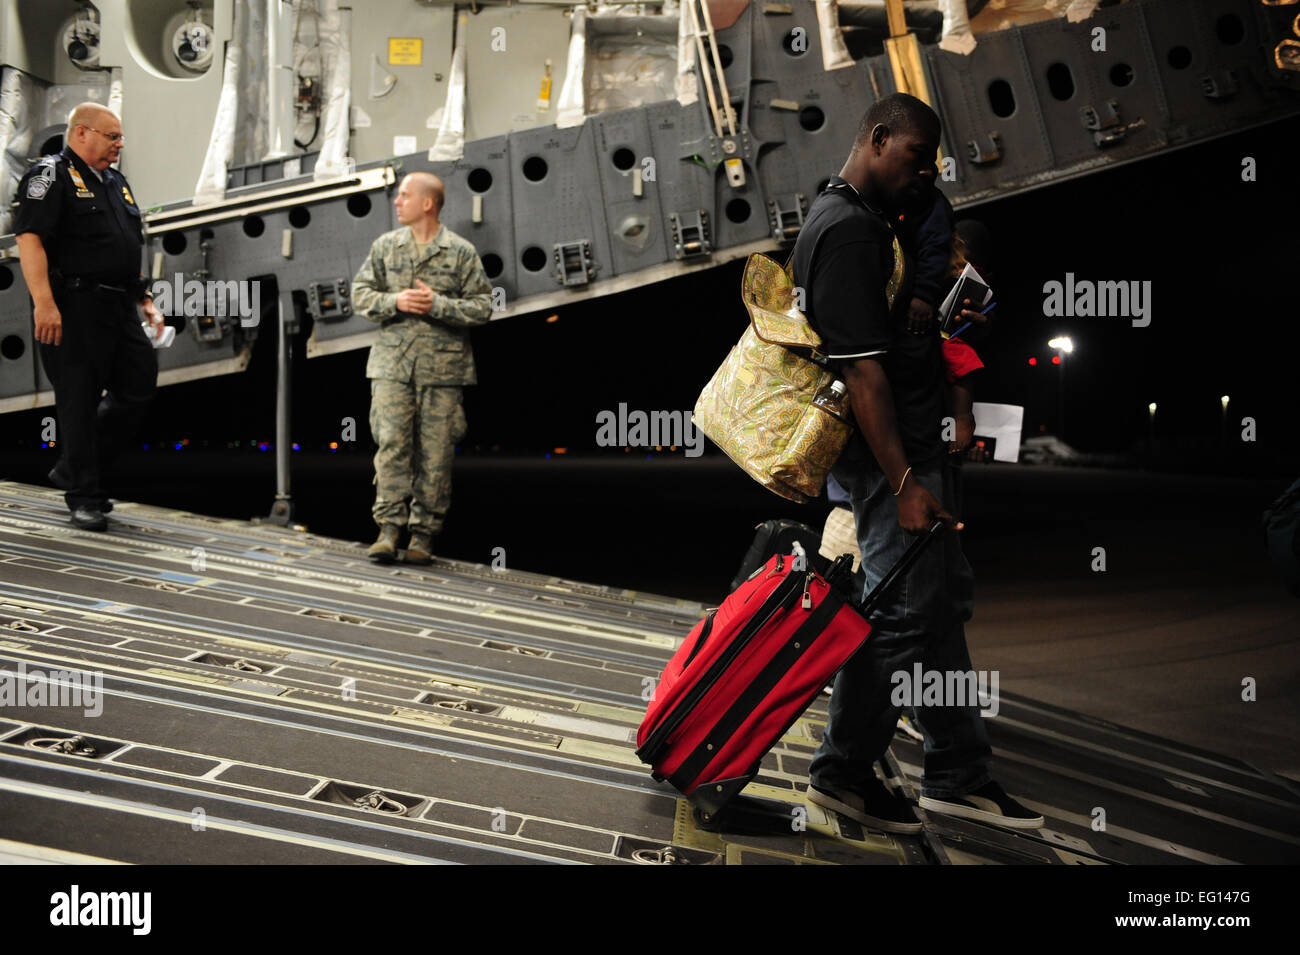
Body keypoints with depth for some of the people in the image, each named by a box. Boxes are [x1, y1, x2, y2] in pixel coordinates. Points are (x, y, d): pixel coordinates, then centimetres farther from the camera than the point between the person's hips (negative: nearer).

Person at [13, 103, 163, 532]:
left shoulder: (116, 182, 20)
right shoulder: (52, 175, -6)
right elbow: (29, 238, -17)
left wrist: (145, 299, 20)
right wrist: (43, 303, -25)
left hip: (119, 309, 9)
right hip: (74, 309, -8)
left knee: (139, 389, 8)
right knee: (80, 401, -3)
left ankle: (72, 469, 22)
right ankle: (84, 495, 7)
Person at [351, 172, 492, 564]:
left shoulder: (461, 252, 1)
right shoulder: (385, 246, 9)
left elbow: (482, 306, 0)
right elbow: (361, 293, 10)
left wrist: (438, 304, -13)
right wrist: (395, 301, -8)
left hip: (442, 366, -1)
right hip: (393, 360, 2)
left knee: (435, 453, 0)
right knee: (391, 444, -6)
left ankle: (423, 533, 9)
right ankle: (389, 528, -1)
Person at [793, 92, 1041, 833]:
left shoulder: (871, 221, 17)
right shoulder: (848, 229, -17)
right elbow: (862, 367, -24)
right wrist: (903, 482, -26)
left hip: (914, 443, 11)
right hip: (889, 453, -11)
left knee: (946, 600, 13)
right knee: (904, 611, -6)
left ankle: (960, 776, 22)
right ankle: (844, 771, 9)